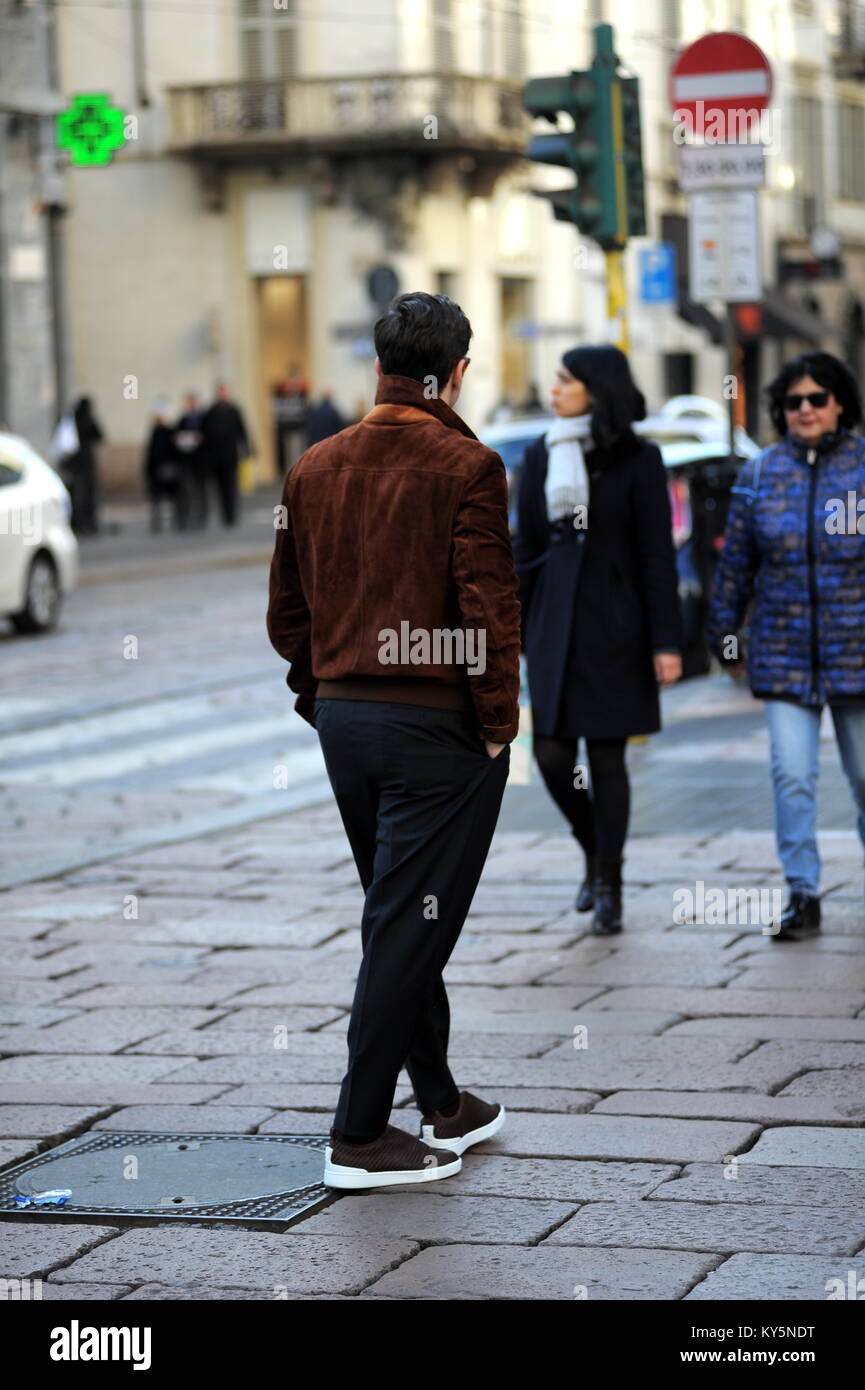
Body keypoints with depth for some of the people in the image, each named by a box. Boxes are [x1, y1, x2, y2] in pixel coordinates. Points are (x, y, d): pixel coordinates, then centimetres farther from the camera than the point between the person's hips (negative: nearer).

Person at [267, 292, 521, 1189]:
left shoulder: (315, 468, 8)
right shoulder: (465, 467, -11)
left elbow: (287, 611, 12)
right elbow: (486, 609, -16)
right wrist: (498, 722, -8)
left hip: (345, 721, 7)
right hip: (438, 727, -7)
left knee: (401, 918, 18)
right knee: (408, 928, -2)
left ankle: (444, 1105, 28)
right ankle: (360, 1137, -1)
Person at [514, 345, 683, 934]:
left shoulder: (637, 460, -4)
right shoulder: (541, 456, 9)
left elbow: (657, 555, -5)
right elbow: (527, 548, 12)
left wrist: (666, 641, -9)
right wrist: (510, 631, 8)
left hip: (613, 625, -4)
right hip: (554, 623, 4)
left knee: (607, 755, -1)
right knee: (552, 751, -1)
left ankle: (608, 884, 10)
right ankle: (595, 850, 25)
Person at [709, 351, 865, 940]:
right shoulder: (761, 473, 5)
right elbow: (736, 561, 11)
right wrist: (727, 636, 12)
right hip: (783, 651, 1)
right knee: (792, 774, -8)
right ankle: (803, 896, -2)